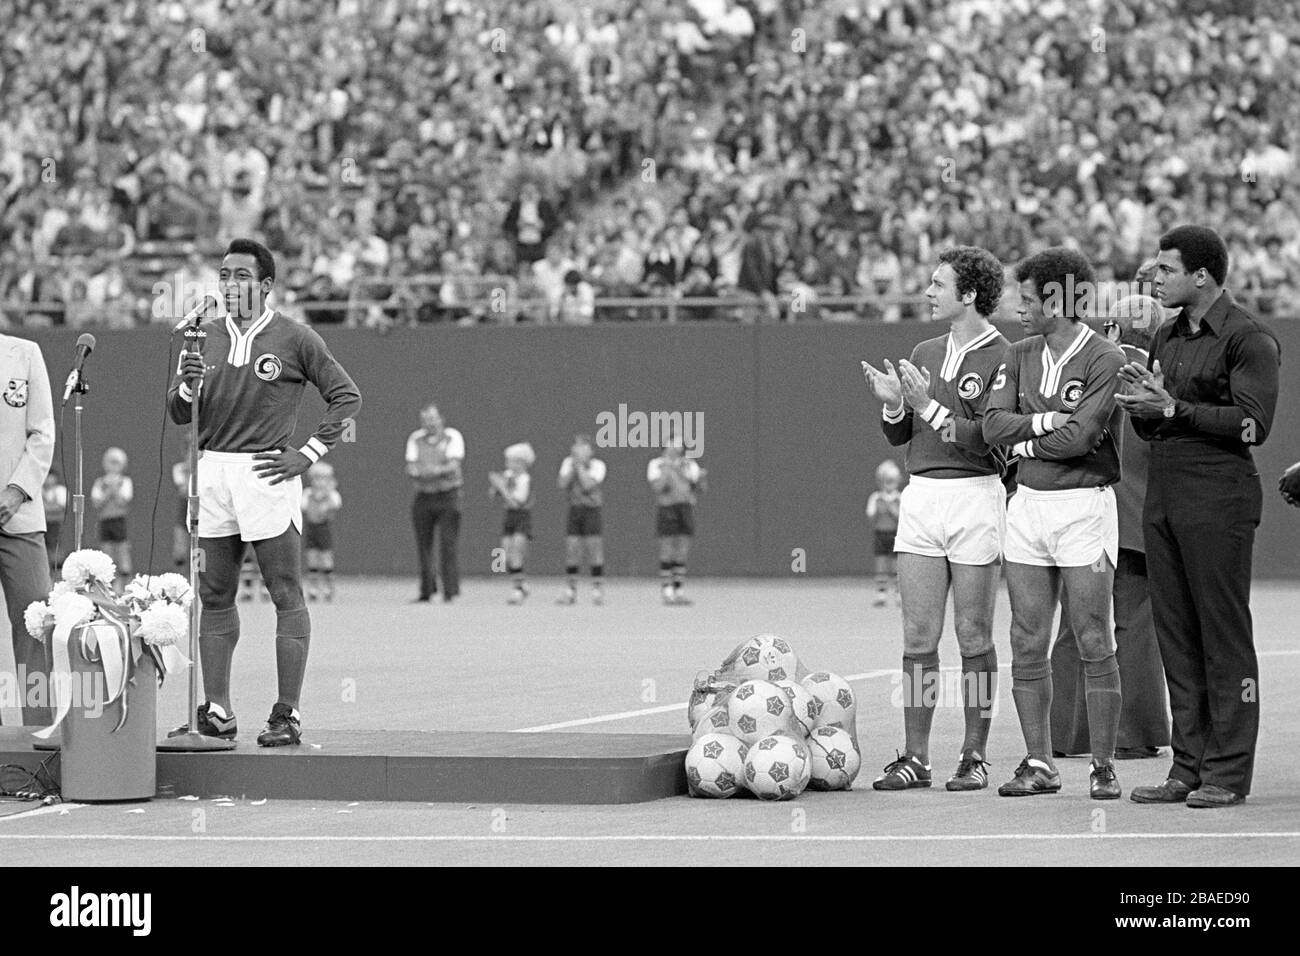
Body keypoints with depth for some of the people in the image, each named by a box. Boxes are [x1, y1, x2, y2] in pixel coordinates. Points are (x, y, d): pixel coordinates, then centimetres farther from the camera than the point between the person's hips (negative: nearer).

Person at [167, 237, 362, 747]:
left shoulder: (295, 339, 0)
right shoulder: (205, 337, 12)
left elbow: (346, 397, 3)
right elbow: (179, 415, 12)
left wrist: (309, 454, -4)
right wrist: (187, 385, -10)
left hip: (267, 474, -5)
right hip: (211, 473, 5)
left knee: (286, 595, -5)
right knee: (214, 596, 6)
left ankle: (287, 714, -5)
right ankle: (217, 710, 11)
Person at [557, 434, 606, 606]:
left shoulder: (597, 465, -6)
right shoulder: (568, 462, 8)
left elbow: (588, 485, -18)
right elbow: (563, 485, -3)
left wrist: (580, 465, -14)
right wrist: (573, 465, -9)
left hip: (592, 510, -4)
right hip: (574, 510, 4)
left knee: (594, 551, -5)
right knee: (571, 552, 1)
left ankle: (597, 590, 0)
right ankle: (570, 590, 5)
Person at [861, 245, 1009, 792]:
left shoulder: (1000, 358, -7)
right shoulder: (924, 354, 15)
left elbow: (990, 439, -15)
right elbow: (898, 436, 18)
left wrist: (930, 406, -17)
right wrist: (892, 403, -2)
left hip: (975, 498, -6)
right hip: (920, 497, 6)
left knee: (974, 637, 0)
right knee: (918, 636, 3)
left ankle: (974, 756, 7)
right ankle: (914, 757, 6)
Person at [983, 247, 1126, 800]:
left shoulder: (1105, 361, -9)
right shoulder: (1020, 356, 12)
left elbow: (1079, 438, -18)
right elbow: (994, 424, 1)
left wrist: (1025, 441, -4)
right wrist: (1048, 421, -12)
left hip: (1084, 505, -6)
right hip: (1027, 503, 6)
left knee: (1094, 644, -3)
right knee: (1027, 645, 5)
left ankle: (1103, 768, 2)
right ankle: (1038, 764, 12)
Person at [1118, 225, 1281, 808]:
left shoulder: (1248, 338, -6)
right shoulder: (1167, 338, 18)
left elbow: (1253, 424, -14)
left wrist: (1173, 408, -15)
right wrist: (1141, 406, -1)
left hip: (1218, 497, -8)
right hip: (1161, 495, 8)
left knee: (1224, 635, -5)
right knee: (1176, 637, 7)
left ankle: (1228, 772, -2)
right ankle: (1188, 768, 12)